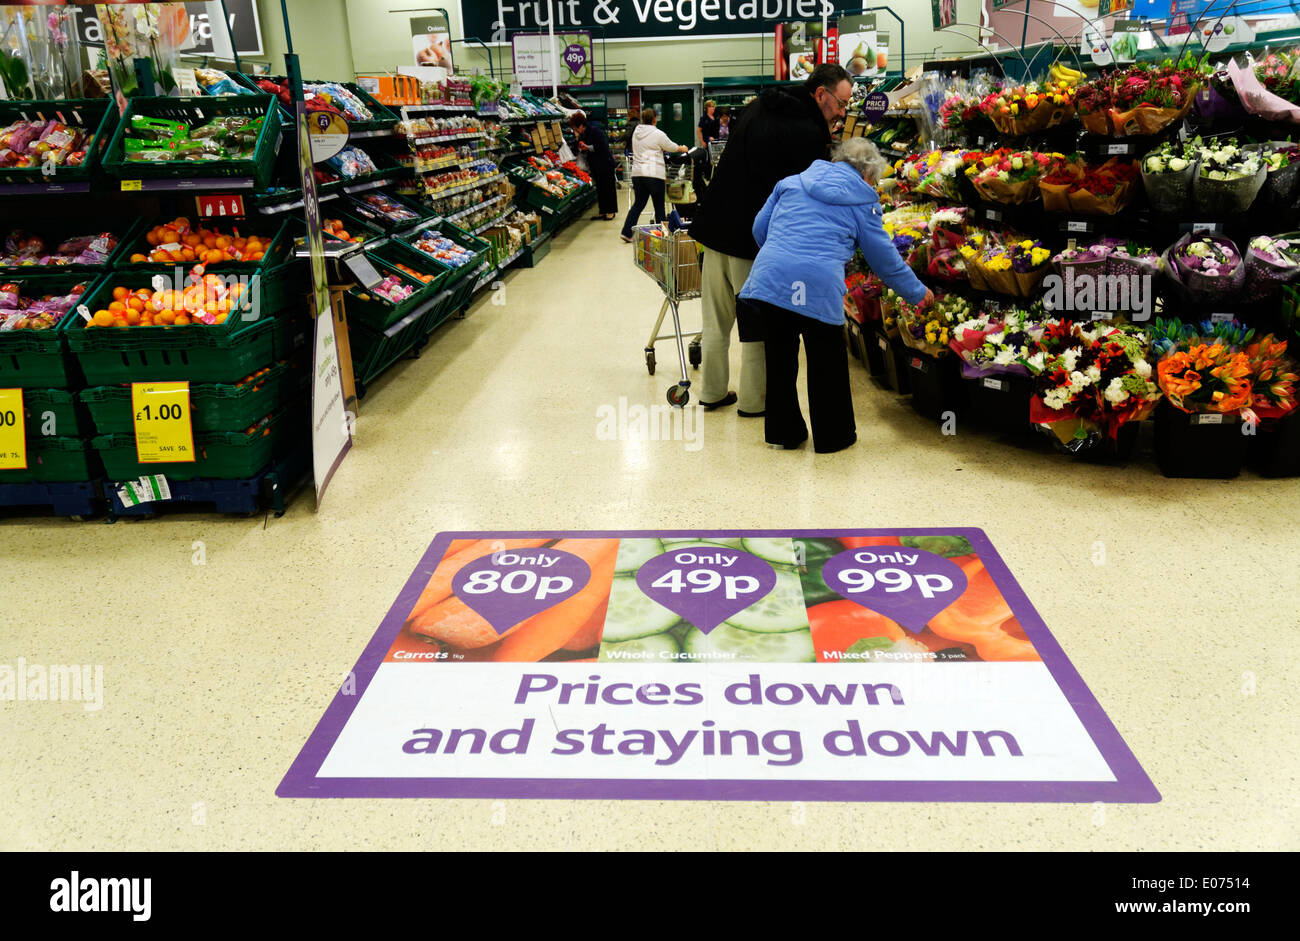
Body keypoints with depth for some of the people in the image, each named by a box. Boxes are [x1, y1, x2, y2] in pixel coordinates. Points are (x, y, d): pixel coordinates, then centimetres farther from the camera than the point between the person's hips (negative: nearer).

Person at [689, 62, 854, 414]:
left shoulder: (756, 108, 12)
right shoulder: (809, 134, -15)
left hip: (716, 227, 8)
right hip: (754, 241, -8)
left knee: (717, 321, 15)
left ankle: (713, 392, 26)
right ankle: (753, 401, 15)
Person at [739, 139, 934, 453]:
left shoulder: (791, 182, 22)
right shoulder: (862, 201, 12)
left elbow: (759, 228, 22)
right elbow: (884, 257, 16)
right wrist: (918, 293, 28)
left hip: (769, 278, 4)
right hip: (820, 287, -3)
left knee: (780, 360, 15)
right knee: (827, 365, 12)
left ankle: (782, 433, 27)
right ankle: (832, 436, 23)